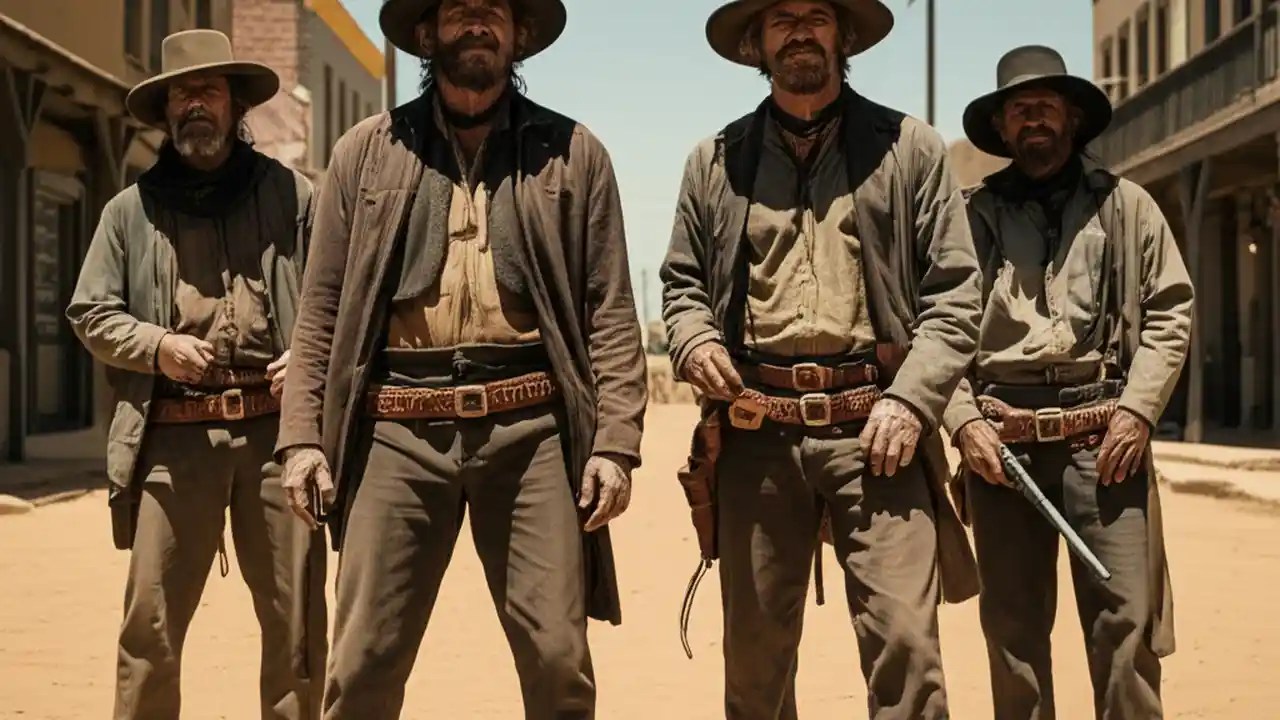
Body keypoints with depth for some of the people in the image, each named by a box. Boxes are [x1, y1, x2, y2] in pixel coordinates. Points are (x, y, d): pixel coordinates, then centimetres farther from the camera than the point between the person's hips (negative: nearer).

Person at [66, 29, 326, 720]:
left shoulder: (290, 194, 10)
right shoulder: (131, 208, 12)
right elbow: (89, 313, 13)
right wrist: (155, 346, -5)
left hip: (278, 427, 0)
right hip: (174, 435, 0)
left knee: (296, 621, 5)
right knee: (150, 622, 1)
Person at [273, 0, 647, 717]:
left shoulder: (573, 152, 9)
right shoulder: (366, 151, 12)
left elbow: (611, 312, 5)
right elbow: (322, 308, 11)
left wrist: (616, 441, -4)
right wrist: (303, 433, 2)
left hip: (529, 427, 0)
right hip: (399, 431, 1)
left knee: (559, 662, 1)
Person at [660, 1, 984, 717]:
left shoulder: (911, 147, 7)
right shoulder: (715, 160, 14)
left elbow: (955, 293, 3)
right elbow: (683, 280, 20)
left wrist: (910, 400, -9)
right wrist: (693, 339, -2)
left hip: (874, 426, -2)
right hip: (756, 435, 2)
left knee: (905, 638, -9)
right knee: (755, 650, 11)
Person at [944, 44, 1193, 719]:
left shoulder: (1125, 205, 11)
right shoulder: (973, 216, 10)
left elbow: (1170, 314, 7)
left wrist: (1138, 410, -6)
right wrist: (965, 421, -6)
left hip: (1103, 436, 0)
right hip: (1000, 438, 1)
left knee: (1125, 621, -5)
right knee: (1012, 625, 7)